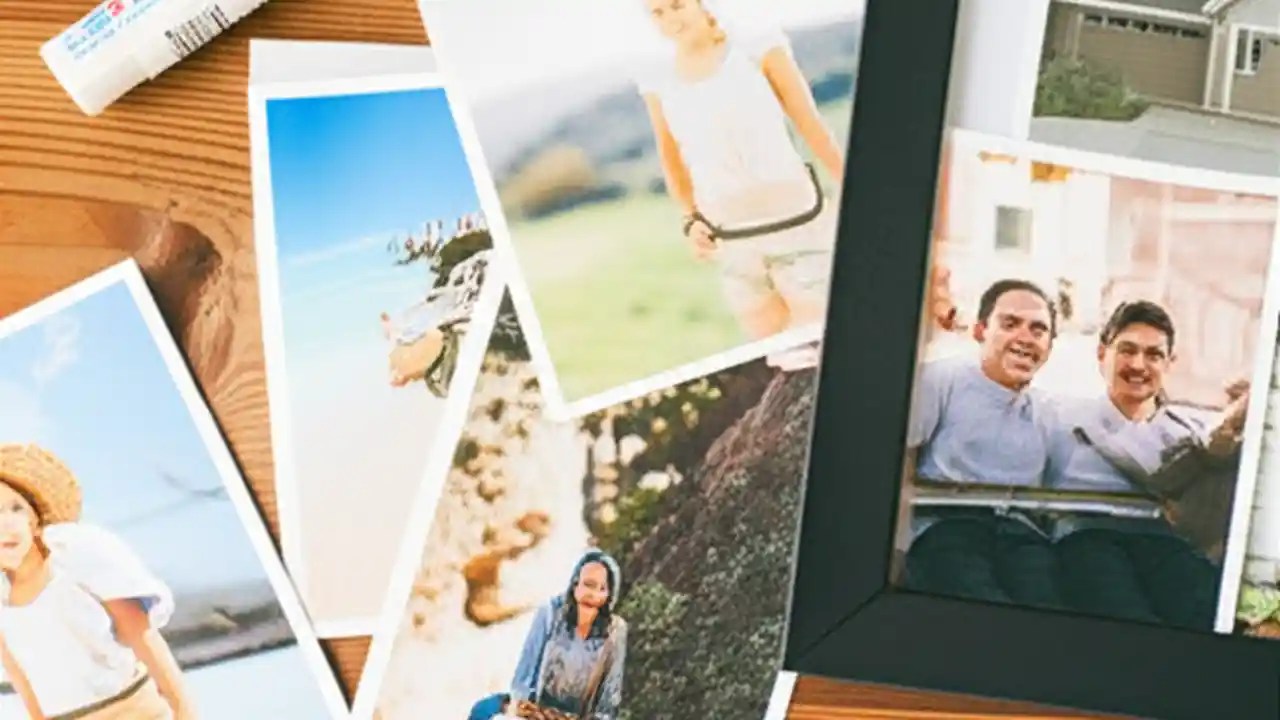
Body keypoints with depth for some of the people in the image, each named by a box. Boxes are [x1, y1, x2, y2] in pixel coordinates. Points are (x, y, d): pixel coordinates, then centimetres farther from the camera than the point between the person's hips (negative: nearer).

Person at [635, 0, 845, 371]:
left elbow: (813, 128, -2)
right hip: (731, 242, 3)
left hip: (795, 224, -3)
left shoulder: (758, 51, -5)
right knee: (779, 357, 8)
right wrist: (691, 220, 3)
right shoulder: (658, 84, 3)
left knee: (822, 346, -2)